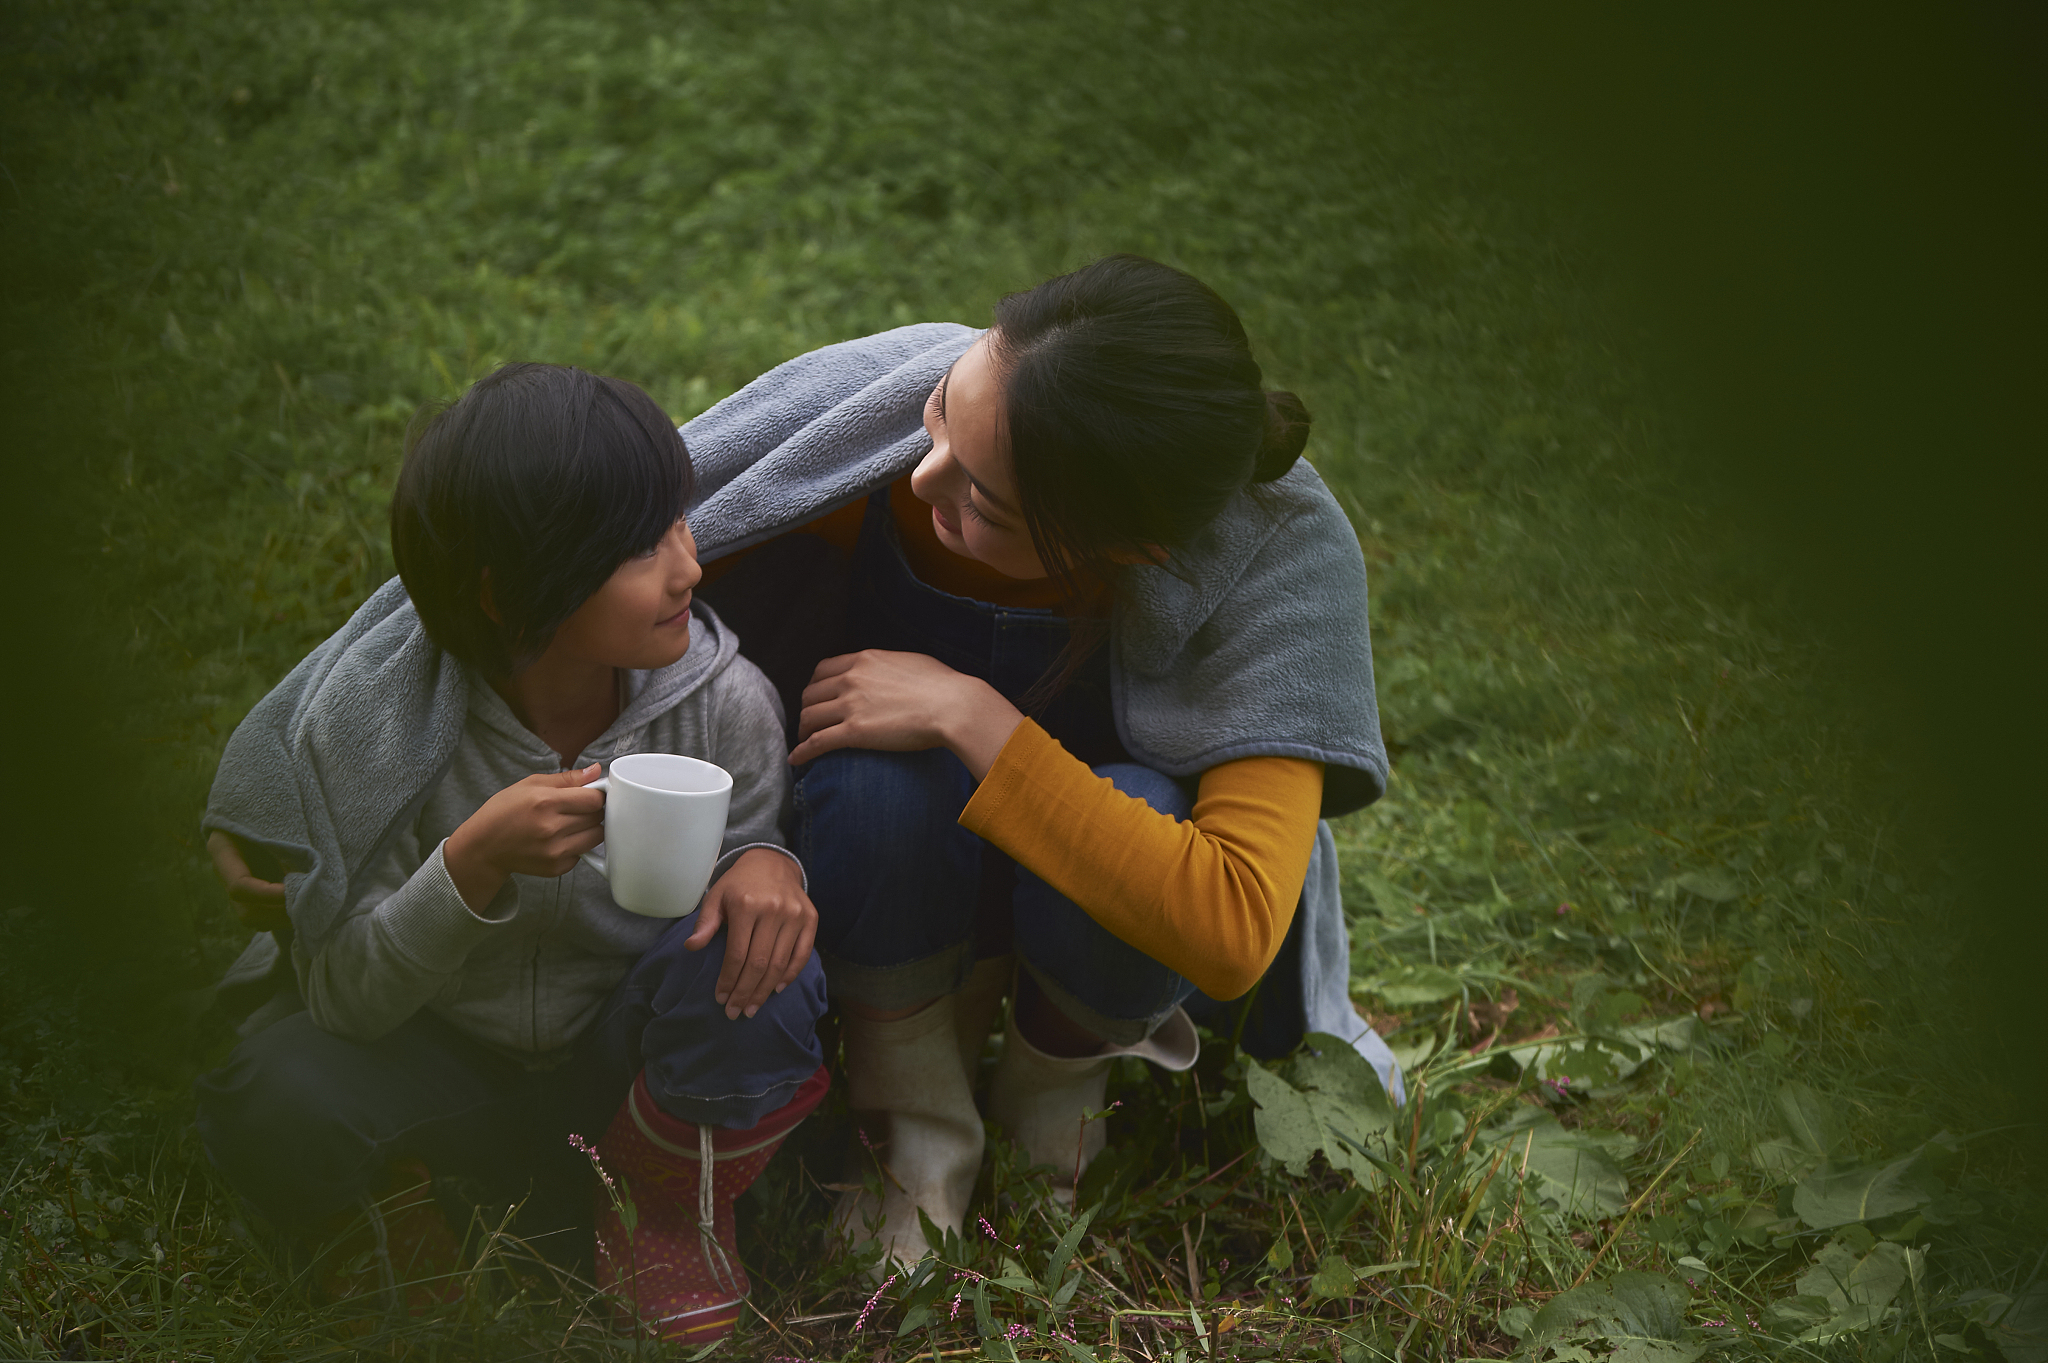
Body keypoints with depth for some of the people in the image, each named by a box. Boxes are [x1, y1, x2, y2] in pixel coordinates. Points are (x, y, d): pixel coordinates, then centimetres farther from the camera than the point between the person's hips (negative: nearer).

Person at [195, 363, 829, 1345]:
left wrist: (766, 865, -29)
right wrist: (473, 864, -38)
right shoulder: (367, 716, -23)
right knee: (276, 1109, -33)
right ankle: (539, 1192, -1)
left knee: (753, 968, -31)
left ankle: (672, 1213, 1)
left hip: (622, 1049, 1)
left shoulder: (725, 702, -18)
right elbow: (340, 995, -20)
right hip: (441, 1047, -1)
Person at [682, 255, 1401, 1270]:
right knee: (877, 788, -34)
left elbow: (1232, 930, -42)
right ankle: (916, 1128, -4)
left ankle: (1056, 1080, 1)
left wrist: (974, 718, -41)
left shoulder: (1282, 554, -33)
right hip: (895, 853, 1)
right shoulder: (880, 406, -29)